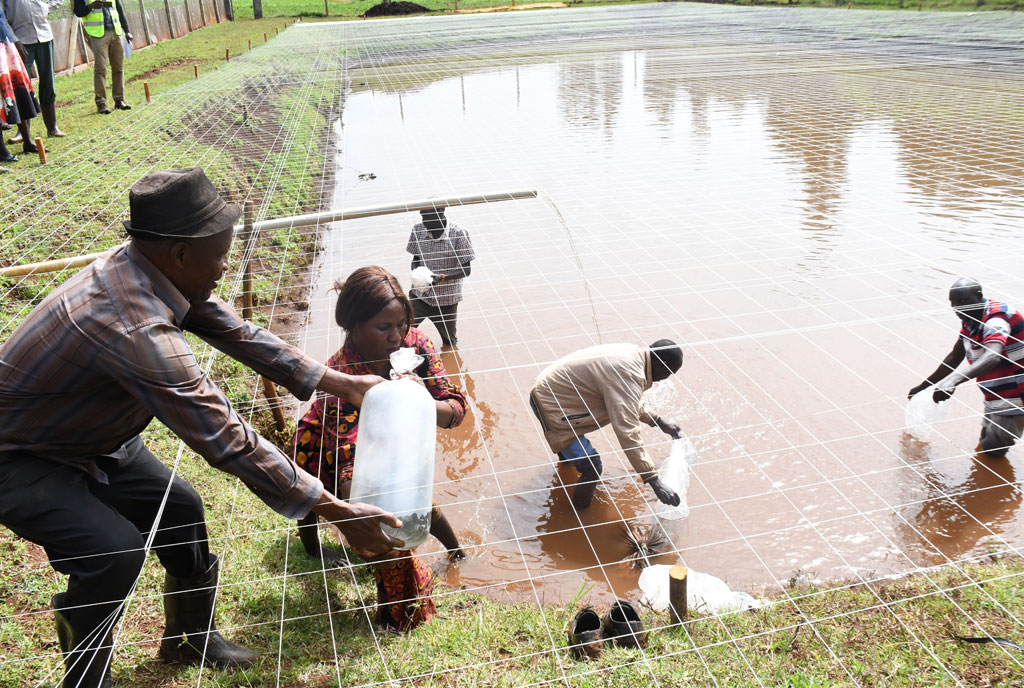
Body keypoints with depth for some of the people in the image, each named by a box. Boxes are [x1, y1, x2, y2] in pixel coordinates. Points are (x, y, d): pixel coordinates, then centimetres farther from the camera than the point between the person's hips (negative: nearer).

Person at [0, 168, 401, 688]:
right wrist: (336, 512, -34)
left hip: (88, 438, 9)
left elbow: (238, 334, -4)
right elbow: (228, 444, -39)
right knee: (116, 550, -25)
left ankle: (189, 638, 30)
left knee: (180, 509, 7)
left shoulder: (150, 271, -14)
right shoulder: (136, 330, -41)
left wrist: (341, 384, -3)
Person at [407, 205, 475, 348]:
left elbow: (466, 269, -12)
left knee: (449, 342, 17)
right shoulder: (418, 229, -8)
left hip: (446, 299, -2)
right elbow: (415, 258, 5)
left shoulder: (458, 234, -19)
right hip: (419, 295, 2)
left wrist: (442, 277, -28)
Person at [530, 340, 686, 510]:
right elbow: (628, 433, -35)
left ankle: (565, 456, 70)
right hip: (549, 402, -10)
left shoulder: (633, 352, -1)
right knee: (592, 467, -13)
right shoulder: (628, 375, -31)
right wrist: (654, 482, -34)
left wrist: (658, 421, 15)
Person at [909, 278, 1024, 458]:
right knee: (985, 446, 16)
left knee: (991, 451, -6)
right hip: (994, 400, 9)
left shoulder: (997, 319, -27)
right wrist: (923, 387, 16)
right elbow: (954, 358, 14)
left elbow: (992, 357, -47)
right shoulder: (969, 321, 1)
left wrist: (953, 380, -61)